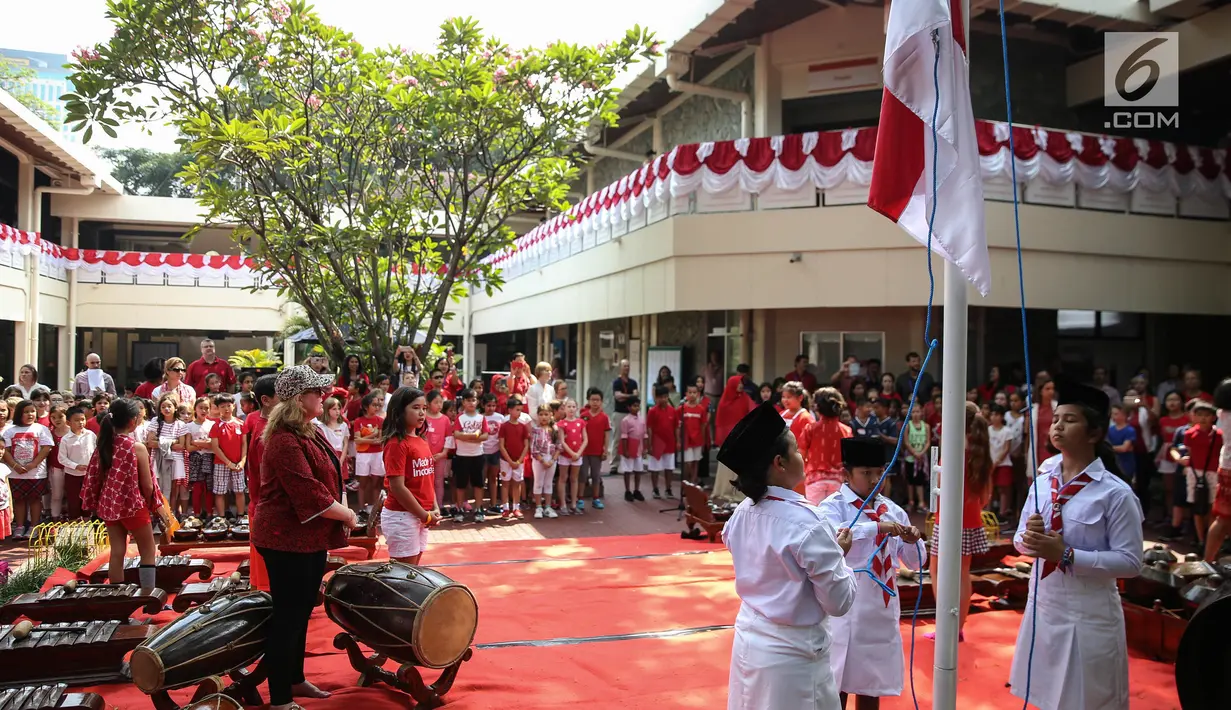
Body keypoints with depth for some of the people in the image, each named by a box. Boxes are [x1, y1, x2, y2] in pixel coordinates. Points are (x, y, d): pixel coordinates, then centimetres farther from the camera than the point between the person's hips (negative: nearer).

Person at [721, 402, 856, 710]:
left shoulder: (742, 512, -4)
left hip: (749, 641, 7)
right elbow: (839, 601, -17)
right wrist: (839, 553, -1)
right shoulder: (807, 524, -24)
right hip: (792, 655, -7)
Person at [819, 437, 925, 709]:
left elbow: (915, 562, 10)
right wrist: (878, 527, -37)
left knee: (872, 687, 17)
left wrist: (912, 542, -11)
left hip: (883, 610, 5)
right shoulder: (833, 506, -9)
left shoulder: (893, 510, 7)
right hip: (845, 610, -5)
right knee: (837, 686, 7)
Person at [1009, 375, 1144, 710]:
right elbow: (1020, 540, 8)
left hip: (1089, 614, -5)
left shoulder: (1115, 492, -14)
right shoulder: (1043, 482, 2)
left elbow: (1130, 562, -16)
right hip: (1042, 605, 5)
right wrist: (1029, 538, -15)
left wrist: (1066, 554, -24)